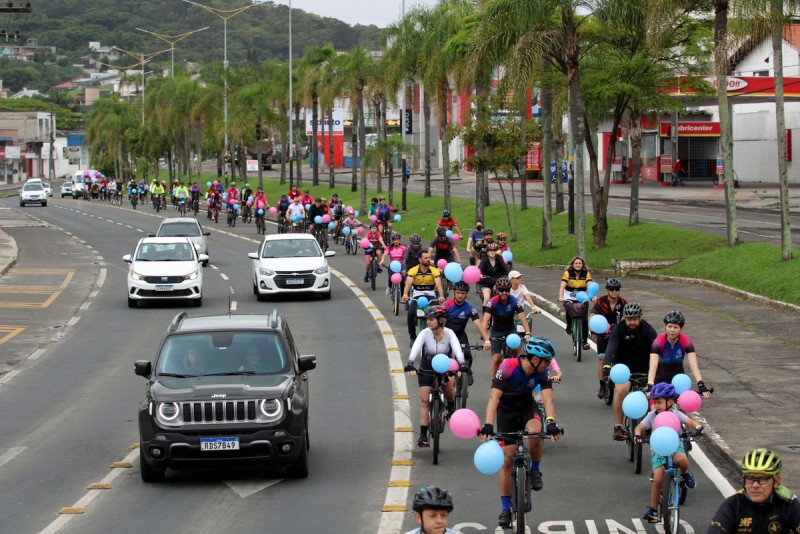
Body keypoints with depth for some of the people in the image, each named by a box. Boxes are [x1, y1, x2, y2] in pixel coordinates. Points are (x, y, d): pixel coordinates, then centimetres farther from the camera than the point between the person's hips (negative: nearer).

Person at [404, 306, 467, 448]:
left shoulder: (449, 334, -19)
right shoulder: (425, 333, -18)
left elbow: (457, 350, -32)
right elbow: (415, 349, -31)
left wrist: (462, 365, -49)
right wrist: (410, 364, -48)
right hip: (427, 368, 0)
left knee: (448, 384, -28)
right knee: (424, 400, -8)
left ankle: (451, 407, 5)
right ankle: (423, 435, -4)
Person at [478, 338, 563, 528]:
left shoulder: (541, 372, -19)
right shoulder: (508, 367, -30)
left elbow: (548, 399, -26)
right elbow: (494, 397, -35)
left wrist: (551, 422, -44)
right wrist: (488, 425, -46)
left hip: (527, 407, 2)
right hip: (507, 411, -2)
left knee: (536, 432, -34)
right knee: (507, 459, -5)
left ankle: (535, 470, -5)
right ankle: (505, 508, 6)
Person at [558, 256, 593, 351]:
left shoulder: (586, 274, -6)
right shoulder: (568, 273, -10)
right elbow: (562, 286, -21)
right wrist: (561, 297, -38)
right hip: (569, 297, -2)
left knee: (584, 318, -6)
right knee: (569, 310, -32)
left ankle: (585, 341, 6)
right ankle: (569, 327, -4)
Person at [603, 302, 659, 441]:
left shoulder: (648, 330, -14)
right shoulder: (619, 330, -15)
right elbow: (611, 347, -29)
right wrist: (606, 365, -47)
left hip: (643, 368, 1)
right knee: (621, 389, -28)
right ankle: (618, 427, -19)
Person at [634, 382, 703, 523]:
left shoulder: (676, 414, -3)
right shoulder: (652, 416, 1)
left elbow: (690, 421, -12)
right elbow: (639, 427, 1)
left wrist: (698, 427, -34)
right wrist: (638, 435, -21)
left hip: (675, 447, -1)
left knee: (681, 459, -38)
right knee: (658, 480, -14)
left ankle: (685, 474, -2)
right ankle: (652, 510, 1)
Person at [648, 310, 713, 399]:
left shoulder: (686, 341, -22)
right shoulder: (658, 342, -26)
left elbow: (693, 365, -32)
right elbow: (653, 366, -38)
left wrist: (701, 384, -47)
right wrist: (650, 385, -54)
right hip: (661, 379, -1)